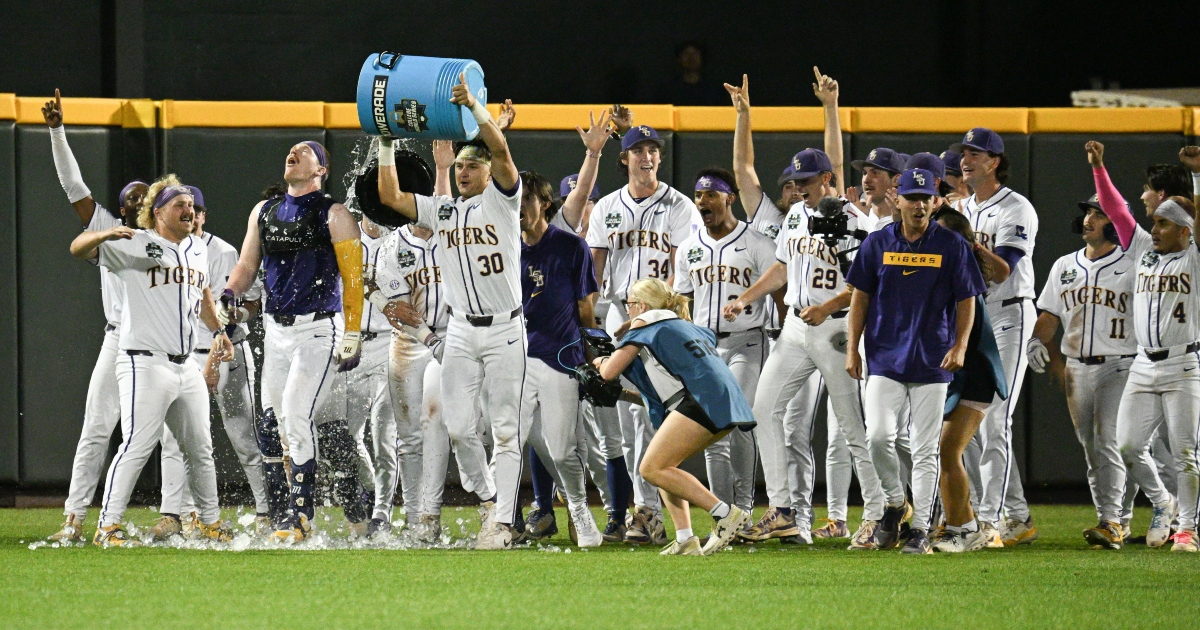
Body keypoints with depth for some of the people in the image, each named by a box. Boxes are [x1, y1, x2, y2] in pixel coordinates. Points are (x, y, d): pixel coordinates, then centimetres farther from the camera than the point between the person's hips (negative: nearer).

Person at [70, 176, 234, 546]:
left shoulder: (197, 251, 16)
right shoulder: (134, 245, -6)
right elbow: (78, 249, -15)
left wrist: (218, 331, 25)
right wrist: (106, 235, -35)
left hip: (186, 366, 7)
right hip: (145, 364, -7)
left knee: (200, 449, 14)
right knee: (137, 446, -16)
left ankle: (210, 523, 28)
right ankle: (109, 526, -14)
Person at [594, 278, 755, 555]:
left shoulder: (643, 326, 8)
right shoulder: (685, 326, 30)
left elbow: (609, 373, 7)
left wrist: (601, 361, 32)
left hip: (703, 400, -9)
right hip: (728, 405, 9)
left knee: (653, 468, -8)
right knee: (664, 466, 17)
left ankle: (726, 513, -15)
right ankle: (685, 540, 4)